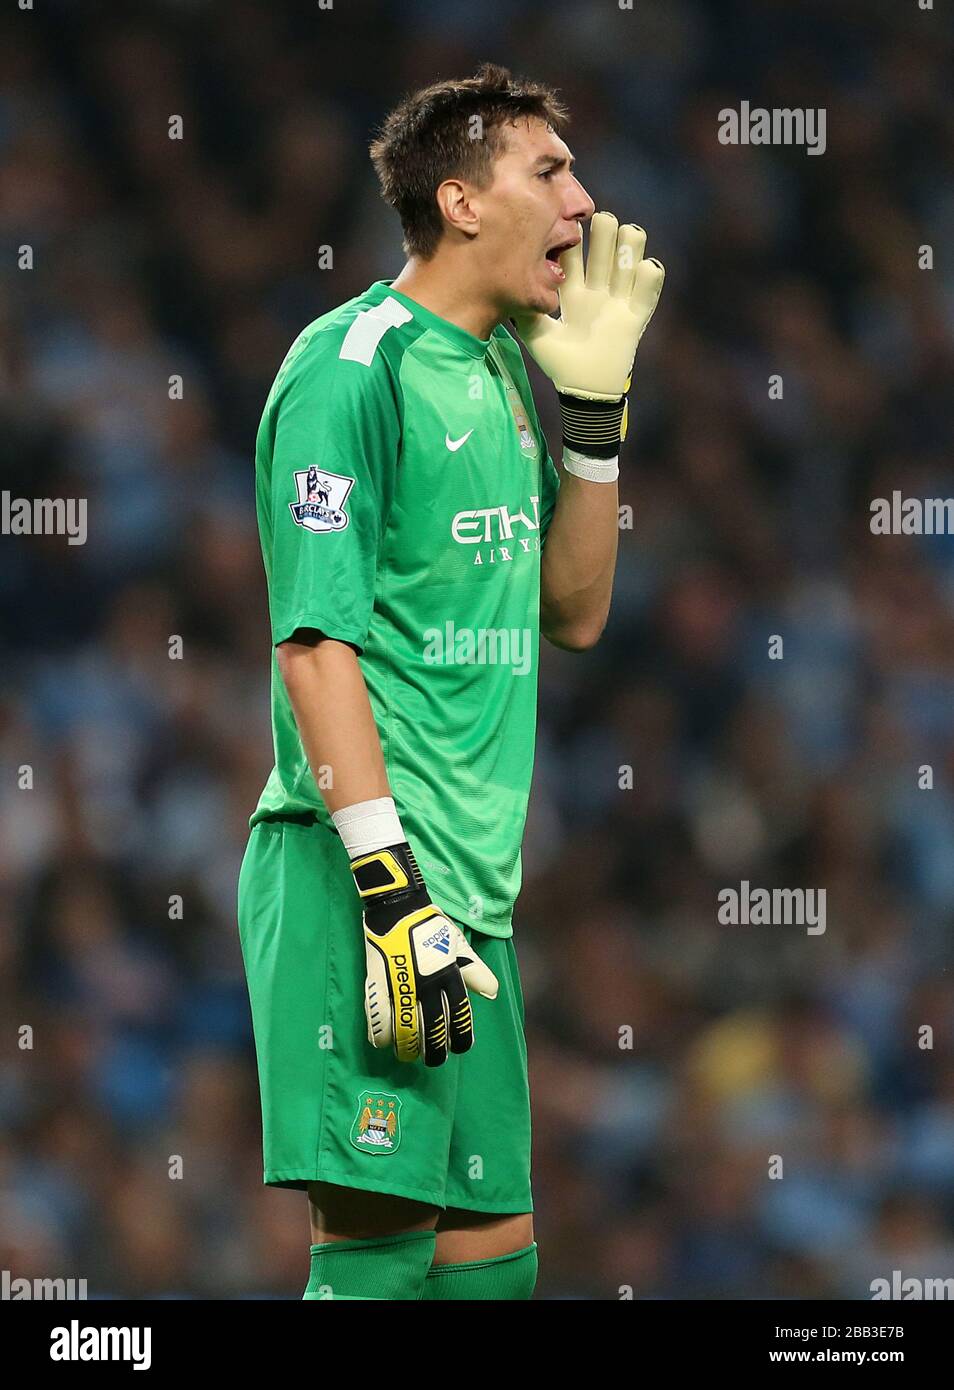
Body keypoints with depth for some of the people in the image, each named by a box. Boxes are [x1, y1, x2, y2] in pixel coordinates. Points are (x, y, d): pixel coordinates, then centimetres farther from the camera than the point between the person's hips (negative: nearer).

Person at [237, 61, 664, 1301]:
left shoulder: (503, 371, 18)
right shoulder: (354, 362, -8)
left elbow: (573, 615, 24)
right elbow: (316, 639, -15)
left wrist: (593, 404, 12)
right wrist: (389, 887, -22)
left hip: (475, 888, 9)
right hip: (361, 875, -9)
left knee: (493, 1245, 8)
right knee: (376, 1234, -14)